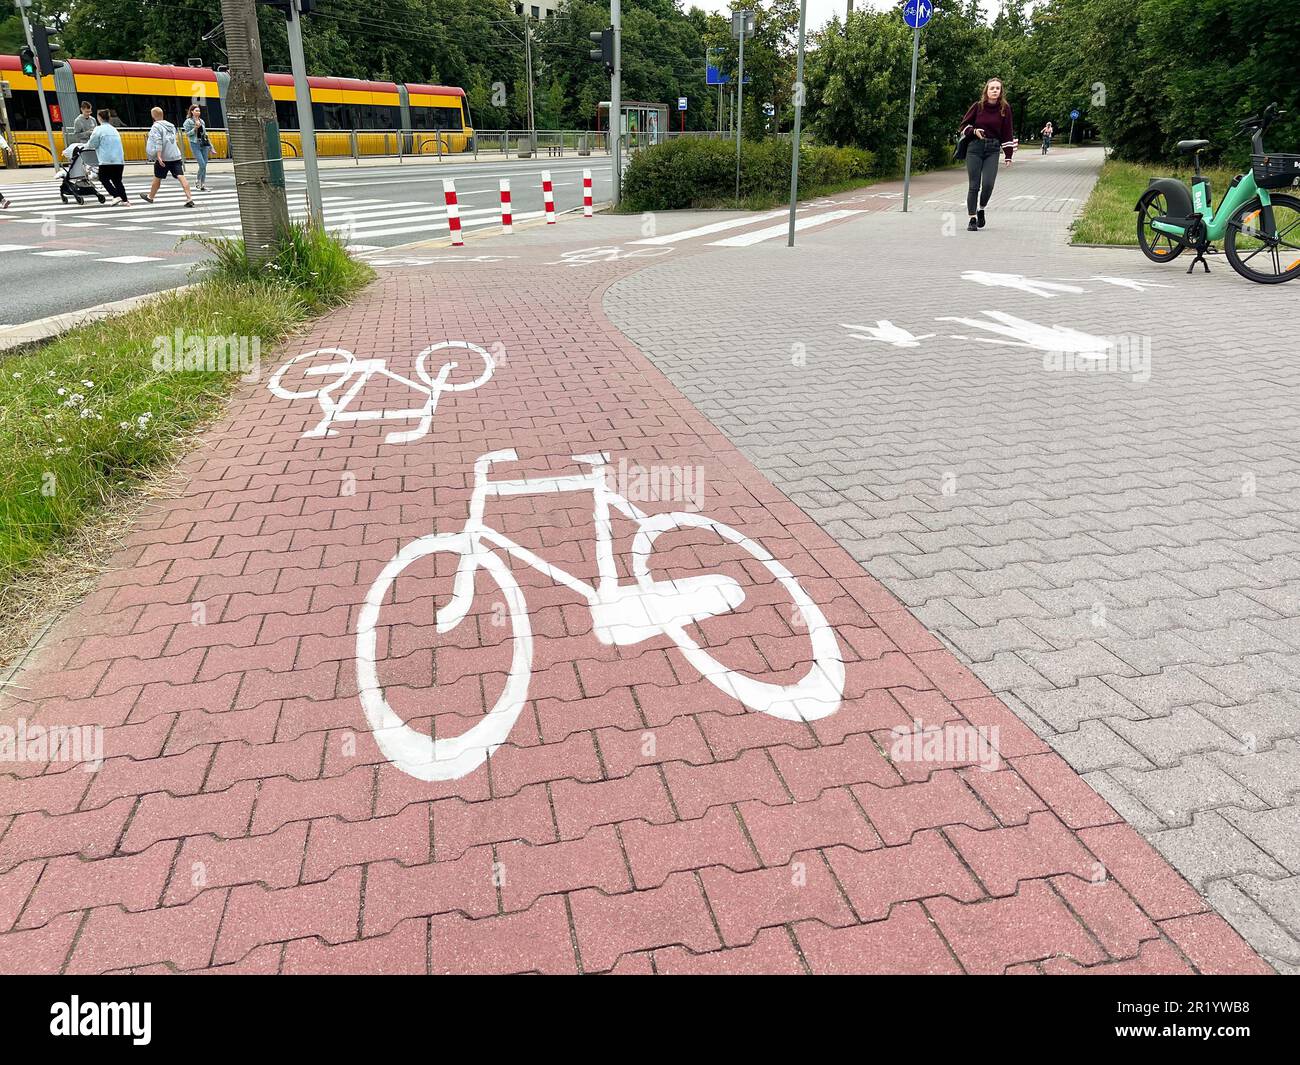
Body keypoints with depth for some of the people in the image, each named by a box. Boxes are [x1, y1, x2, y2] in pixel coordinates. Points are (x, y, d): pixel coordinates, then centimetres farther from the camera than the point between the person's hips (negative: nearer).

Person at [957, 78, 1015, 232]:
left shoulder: (1005, 108, 3)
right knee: (974, 186, -2)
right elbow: (964, 125, 11)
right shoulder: (978, 106, 1)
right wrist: (974, 131, -9)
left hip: (993, 150, 0)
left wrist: (1008, 155, 1)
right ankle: (972, 219, 6)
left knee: (988, 184, -14)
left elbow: (1007, 133, 5)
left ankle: (981, 209, 14)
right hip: (975, 148, 0)